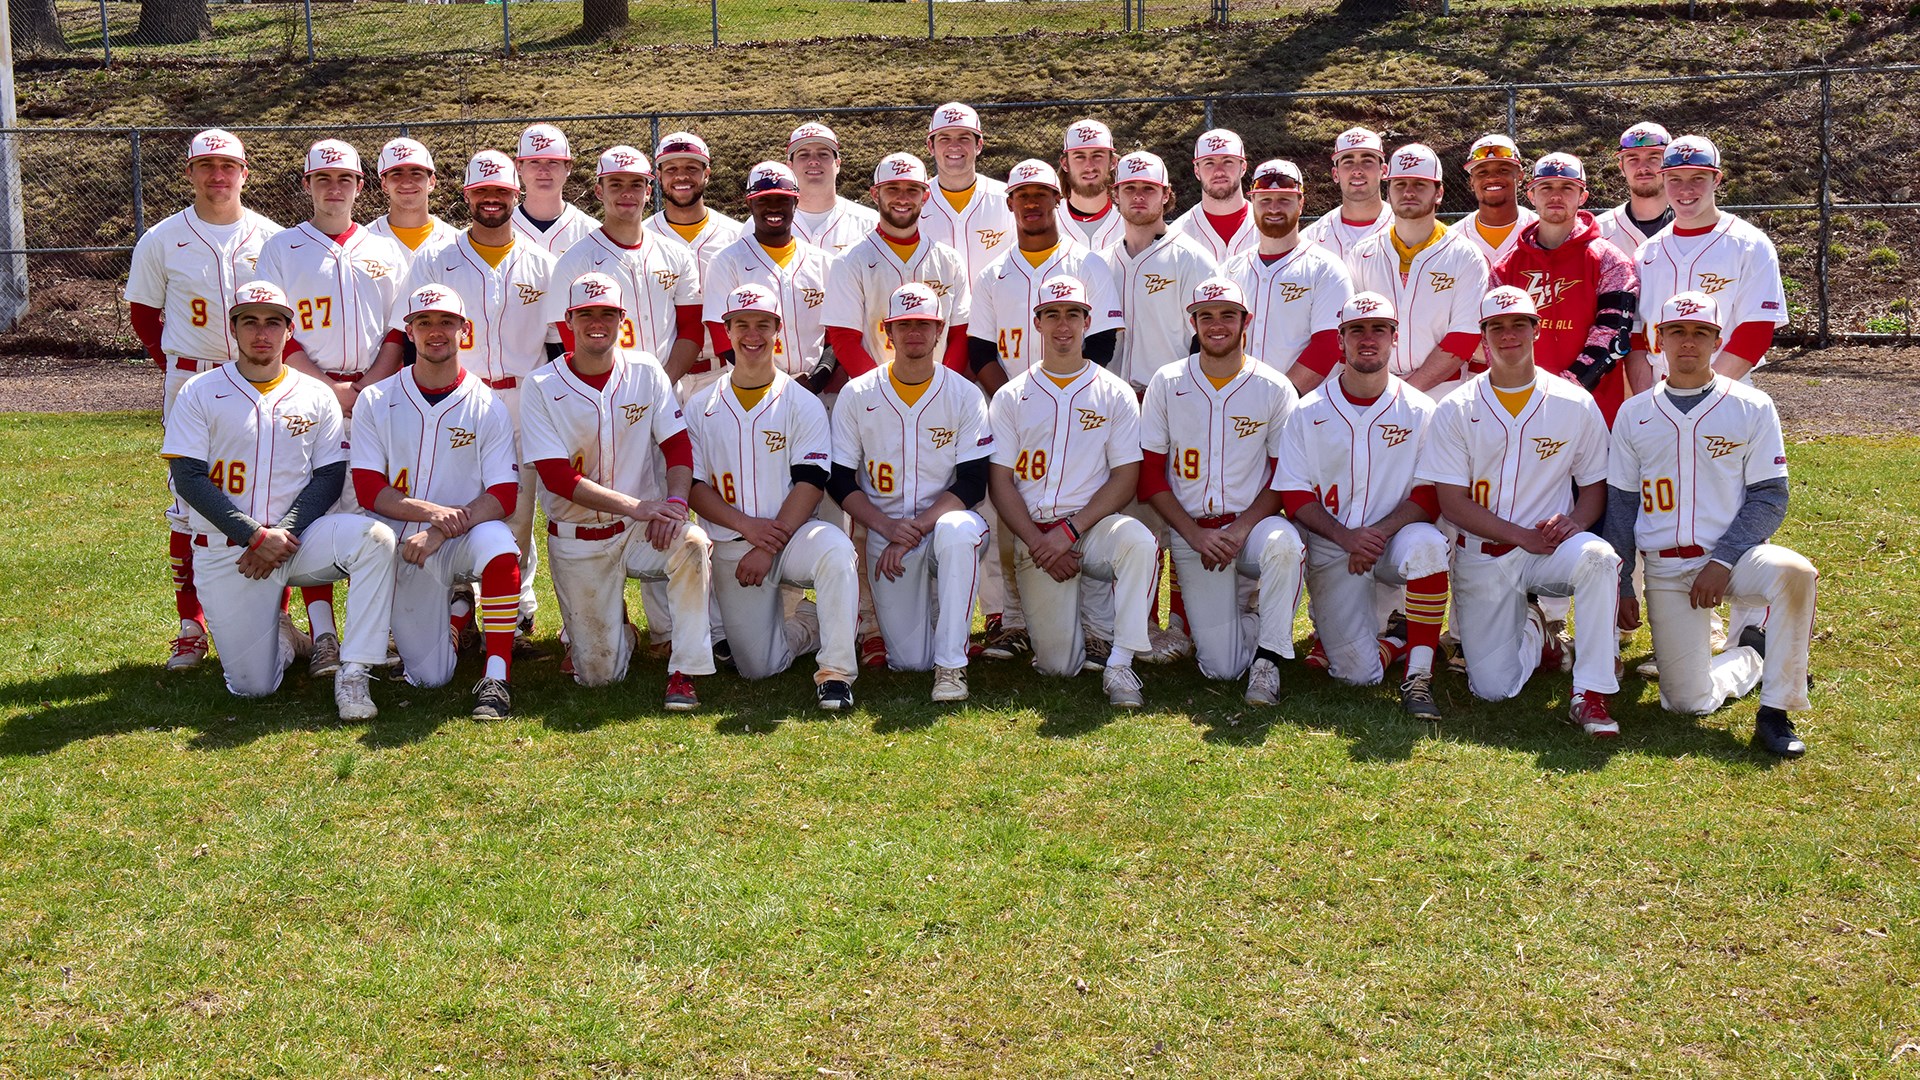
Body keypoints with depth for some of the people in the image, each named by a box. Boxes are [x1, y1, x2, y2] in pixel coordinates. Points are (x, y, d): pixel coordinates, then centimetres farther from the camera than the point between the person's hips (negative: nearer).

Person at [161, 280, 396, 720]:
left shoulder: (316, 396, 7)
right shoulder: (199, 393, 2)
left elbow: (330, 477, 2)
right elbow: (188, 478, -6)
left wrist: (284, 534, -14)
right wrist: (256, 536, -17)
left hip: (297, 538, 1)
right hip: (225, 550, -1)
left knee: (375, 538, -30)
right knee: (253, 687, -8)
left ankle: (352, 674, -25)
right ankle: (281, 635, 29)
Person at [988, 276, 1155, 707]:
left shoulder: (1115, 394, 6)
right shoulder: (1010, 397, 9)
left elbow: (1125, 478, -2)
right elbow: (1000, 482, 3)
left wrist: (1070, 531, -15)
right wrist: (1038, 544, -12)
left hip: (1094, 523, -1)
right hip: (1033, 534, 1)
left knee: (1138, 542, -38)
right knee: (1058, 664, -10)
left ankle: (1120, 664, -26)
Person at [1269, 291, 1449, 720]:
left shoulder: (1420, 411, 1)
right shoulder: (1309, 412, 2)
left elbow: (1430, 495, -4)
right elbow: (1294, 495, -2)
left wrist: (1379, 532, -19)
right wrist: (1346, 536, -17)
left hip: (1396, 537, 0)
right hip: (1331, 549, 0)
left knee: (1425, 544, -38)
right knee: (1359, 674, -15)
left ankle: (1418, 677, -24)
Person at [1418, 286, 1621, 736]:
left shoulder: (1575, 404, 2)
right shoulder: (1456, 410, -1)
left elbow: (1595, 484, 7)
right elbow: (1453, 503, -6)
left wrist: (1575, 522, -16)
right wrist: (1523, 537, -16)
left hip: (1553, 547, 0)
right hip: (1483, 557, 0)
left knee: (1598, 556, -36)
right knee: (1493, 687, -9)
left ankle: (1592, 695, -25)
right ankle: (1533, 634, 27)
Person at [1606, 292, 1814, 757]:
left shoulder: (1752, 407, 1)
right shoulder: (1634, 414, 8)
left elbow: (1770, 497, -3)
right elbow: (1620, 505, 11)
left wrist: (1722, 561, -16)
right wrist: (1619, 587, 6)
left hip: (1736, 555, -1)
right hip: (1665, 571, 2)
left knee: (1794, 573, -36)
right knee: (1685, 702, -8)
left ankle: (1775, 713, -21)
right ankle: (1751, 657, 27)